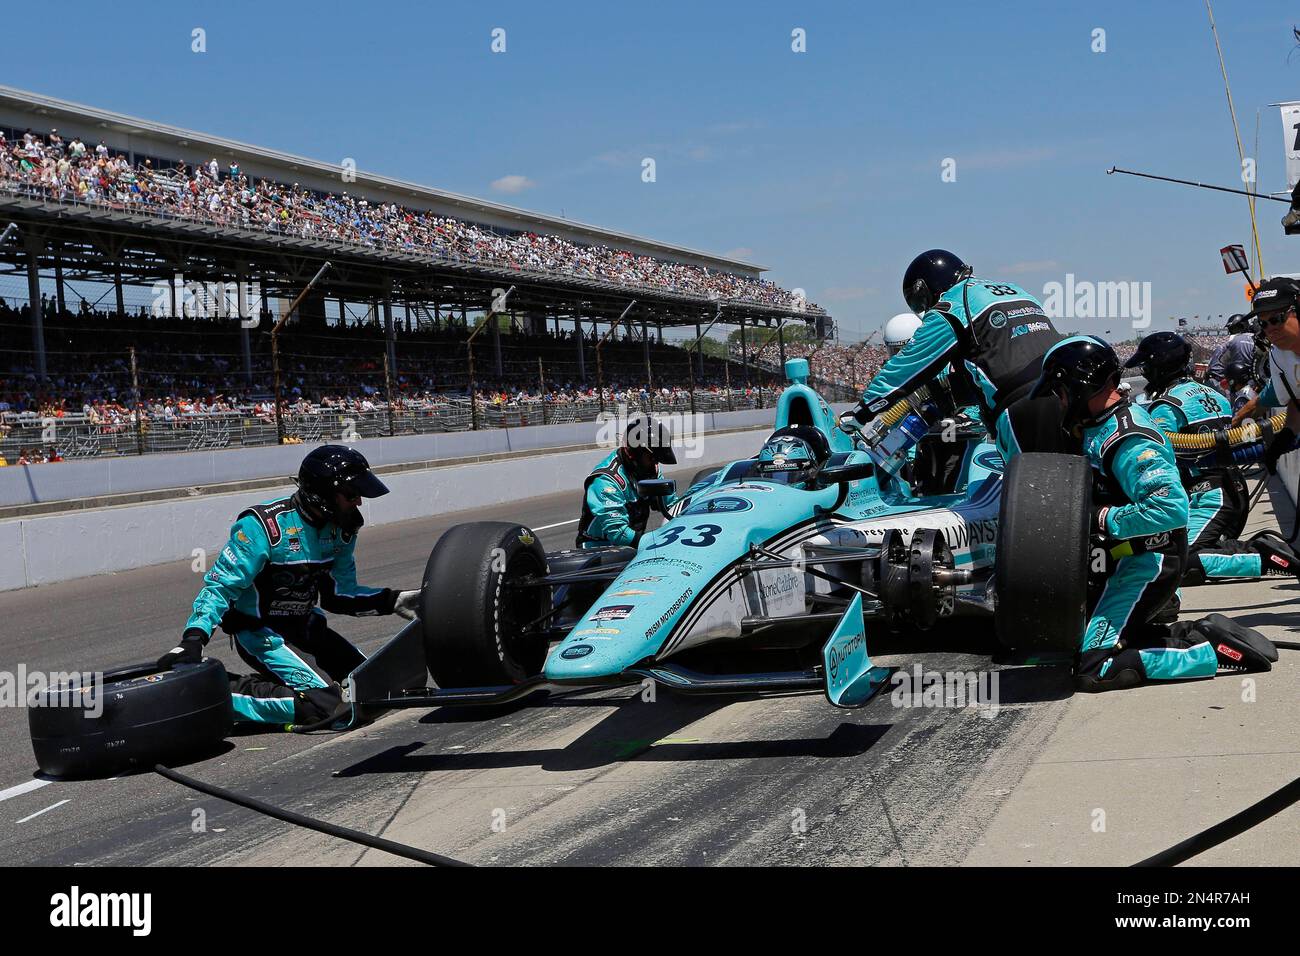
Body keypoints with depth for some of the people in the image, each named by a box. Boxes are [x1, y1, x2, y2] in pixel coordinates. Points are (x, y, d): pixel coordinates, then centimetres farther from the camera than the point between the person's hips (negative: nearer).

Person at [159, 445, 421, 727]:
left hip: (304, 626, 8)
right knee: (324, 703, -24)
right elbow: (220, 585, -22)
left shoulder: (341, 529, 0)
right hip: (259, 631, -8)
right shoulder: (264, 525, -23)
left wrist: (393, 601, -4)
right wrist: (194, 637, -35)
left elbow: (340, 595, 8)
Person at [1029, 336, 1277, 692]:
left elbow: (1172, 508, -34)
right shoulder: (1102, 426, 8)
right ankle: (1190, 635, 10)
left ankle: (1215, 648, -9)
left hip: (1145, 565, -10)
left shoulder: (1127, 441, -23)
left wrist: (1103, 519, -25)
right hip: (1123, 561, 10)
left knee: (1093, 671, -15)